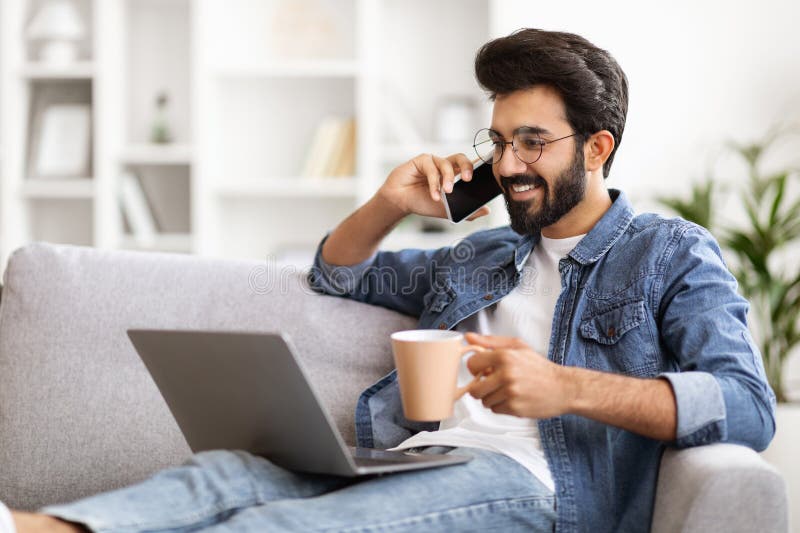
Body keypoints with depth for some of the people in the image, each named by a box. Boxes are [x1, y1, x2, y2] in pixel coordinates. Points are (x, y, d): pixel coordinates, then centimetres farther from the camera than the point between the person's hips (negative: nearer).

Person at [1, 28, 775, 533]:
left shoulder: (673, 254, 11)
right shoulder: (480, 257, 32)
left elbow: (749, 406, -6)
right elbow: (337, 275, 42)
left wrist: (570, 388, -20)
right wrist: (388, 206, 19)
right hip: (413, 464, 7)